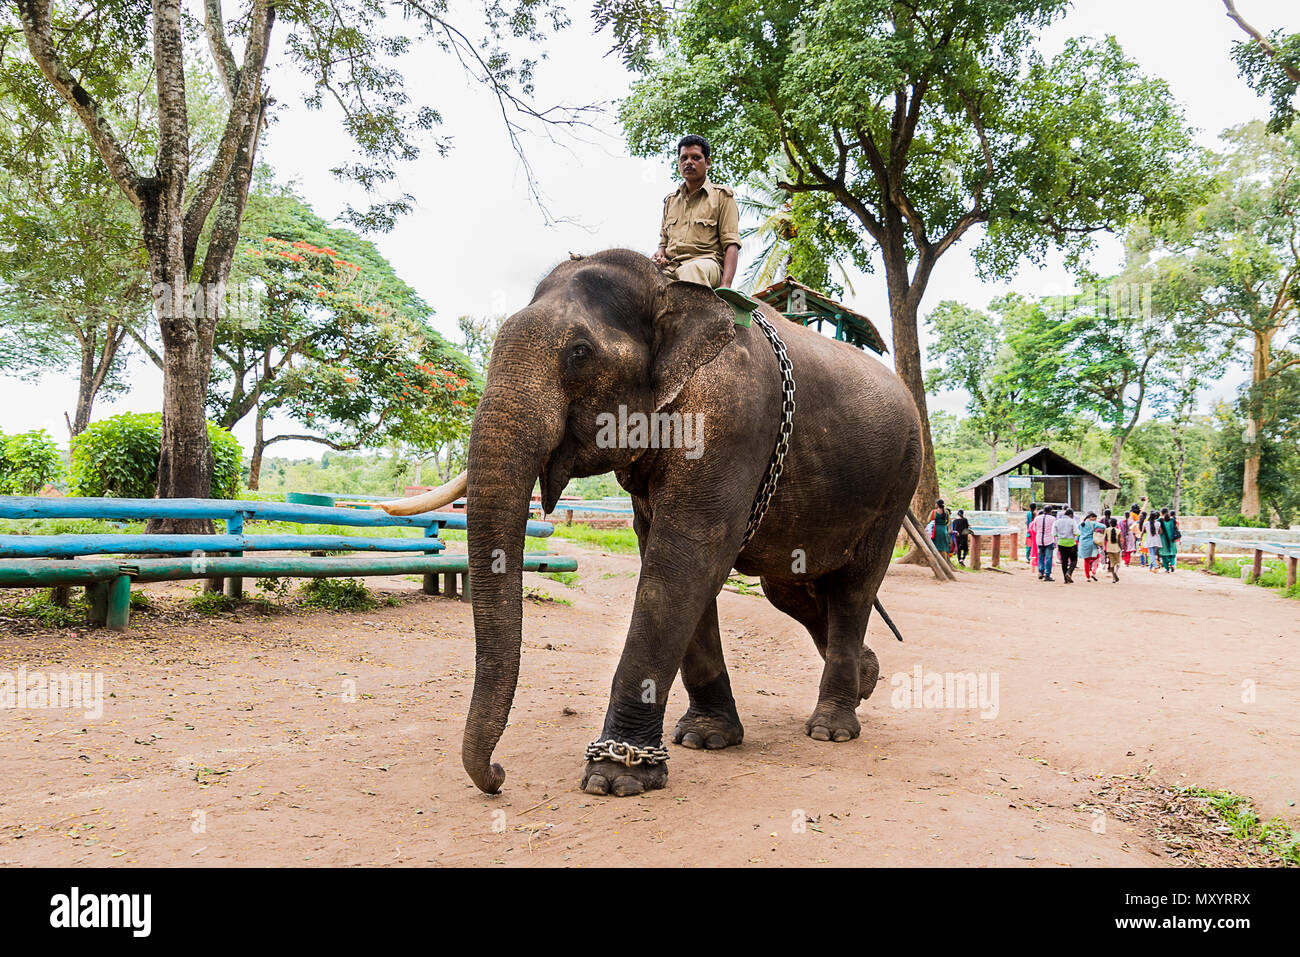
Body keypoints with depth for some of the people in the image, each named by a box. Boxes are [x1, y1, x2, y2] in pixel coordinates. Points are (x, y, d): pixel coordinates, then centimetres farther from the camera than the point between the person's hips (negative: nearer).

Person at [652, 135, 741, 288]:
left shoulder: (721, 196, 12)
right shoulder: (670, 200, 27)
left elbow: (731, 244, 1)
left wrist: (725, 286, -17)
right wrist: (660, 253, 4)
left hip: (707, 262, -4)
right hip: (671, 267, 4)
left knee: (693, 269, -43)